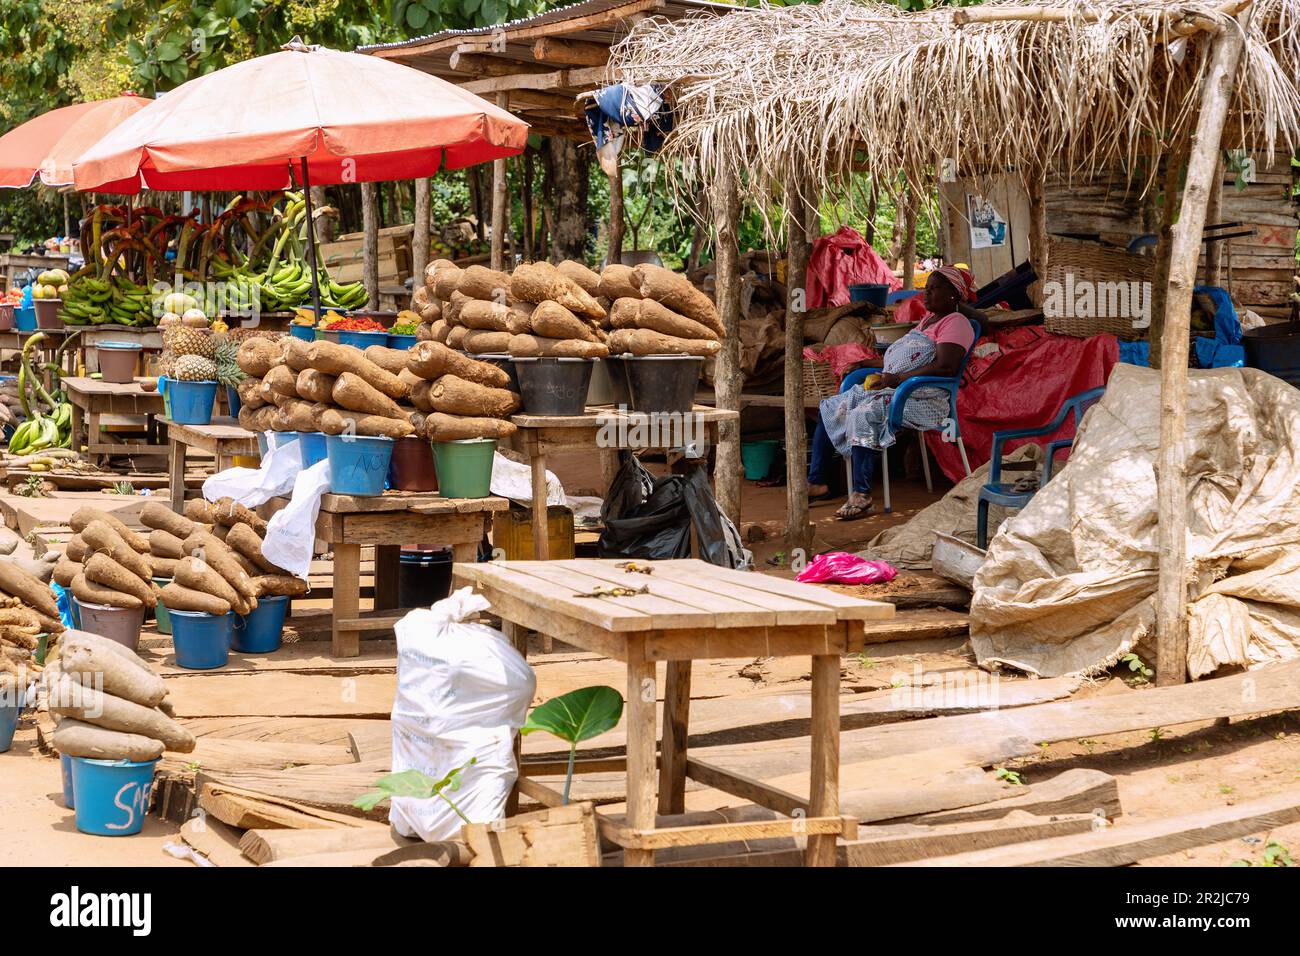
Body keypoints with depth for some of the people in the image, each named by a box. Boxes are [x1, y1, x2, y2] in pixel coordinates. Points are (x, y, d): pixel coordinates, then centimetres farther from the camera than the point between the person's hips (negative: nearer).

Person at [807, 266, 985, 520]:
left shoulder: (955, 323, -6)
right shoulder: (928, 319, 26)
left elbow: (945, 367, -20)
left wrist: (898, 378, -22)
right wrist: (867, 364, 24)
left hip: (922, 397, -11)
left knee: (865, 416, -35)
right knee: (829, 409, 4)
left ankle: (861, 497, -37)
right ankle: (816, 483, 5)